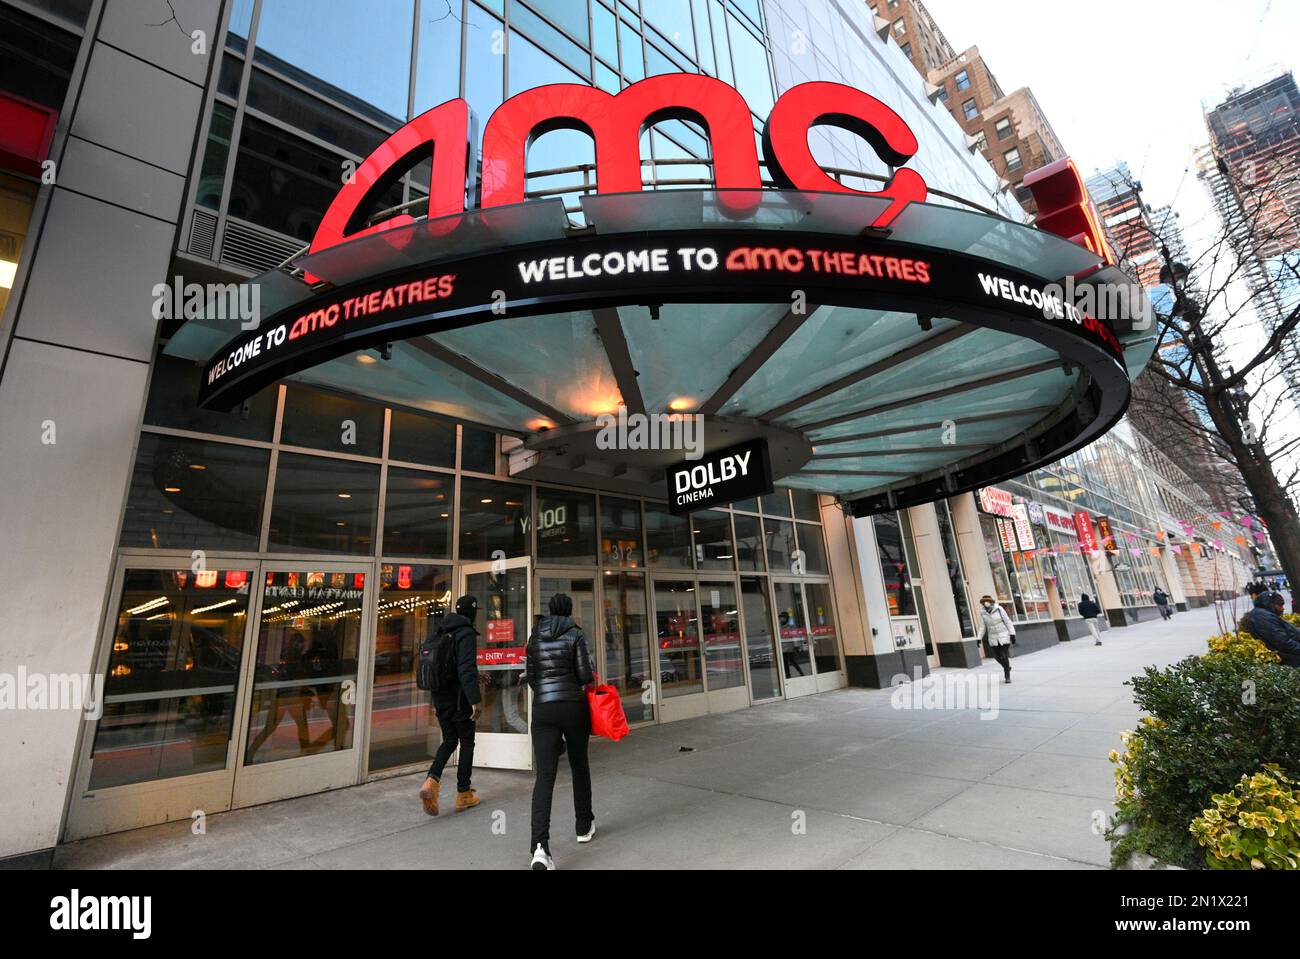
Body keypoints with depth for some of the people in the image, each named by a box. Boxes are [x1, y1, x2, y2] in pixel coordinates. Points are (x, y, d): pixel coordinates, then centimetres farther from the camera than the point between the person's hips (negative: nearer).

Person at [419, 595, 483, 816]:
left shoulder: (442, 634, 11)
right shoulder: (466, 634, -14)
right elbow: (467, 670, -25)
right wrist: (475, 700, -27)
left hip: (441, 698, 7)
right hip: (460, 699, -7)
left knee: (449, 740, 18)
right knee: (467, 743, 8)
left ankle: (432, 781, -3)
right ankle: (463, 794, 15)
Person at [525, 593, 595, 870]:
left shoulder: (535, 636, 7)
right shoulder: (575, 634, -5)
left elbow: (529, 676, 9)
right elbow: (585, 675, -9)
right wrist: (589, 682, 13)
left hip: (542, 709, 2)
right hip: (573, 706, -2)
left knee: (545, 775, -2)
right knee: (579, 766, 18)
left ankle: (540, 844, -17)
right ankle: (584, 826, 33)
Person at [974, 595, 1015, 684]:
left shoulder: (999, 609, -11)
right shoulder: (983, 613, -4)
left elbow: (1008, 622, -6)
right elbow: (982, 627, 1)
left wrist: (1012, 634, -11)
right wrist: (979, 638, -5)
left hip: (1004, 636, -3)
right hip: (993, 638, 3)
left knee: (1004, 657, -5)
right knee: (997, 656, 7)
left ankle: (1007, 676, 9)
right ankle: (1007, 667, 38)